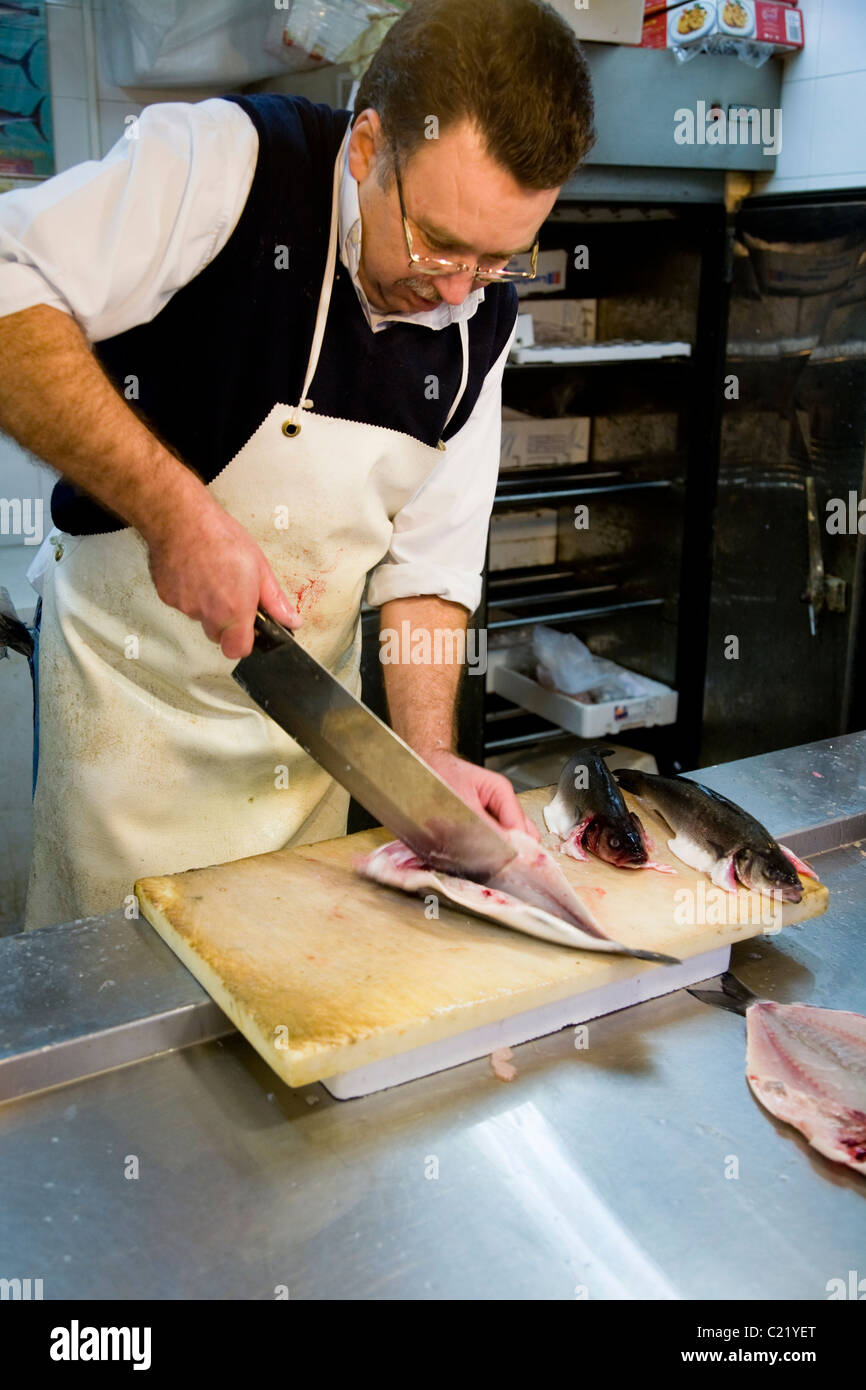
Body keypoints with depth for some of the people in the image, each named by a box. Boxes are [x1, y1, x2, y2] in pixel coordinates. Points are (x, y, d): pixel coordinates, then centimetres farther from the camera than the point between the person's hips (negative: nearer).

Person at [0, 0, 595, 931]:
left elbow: (427, 557, -1)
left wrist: (428, 755, -11)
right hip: (134, 681, -4)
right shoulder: (225, 164, -21)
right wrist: (174, 506, -34)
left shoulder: (481, 314, -3)